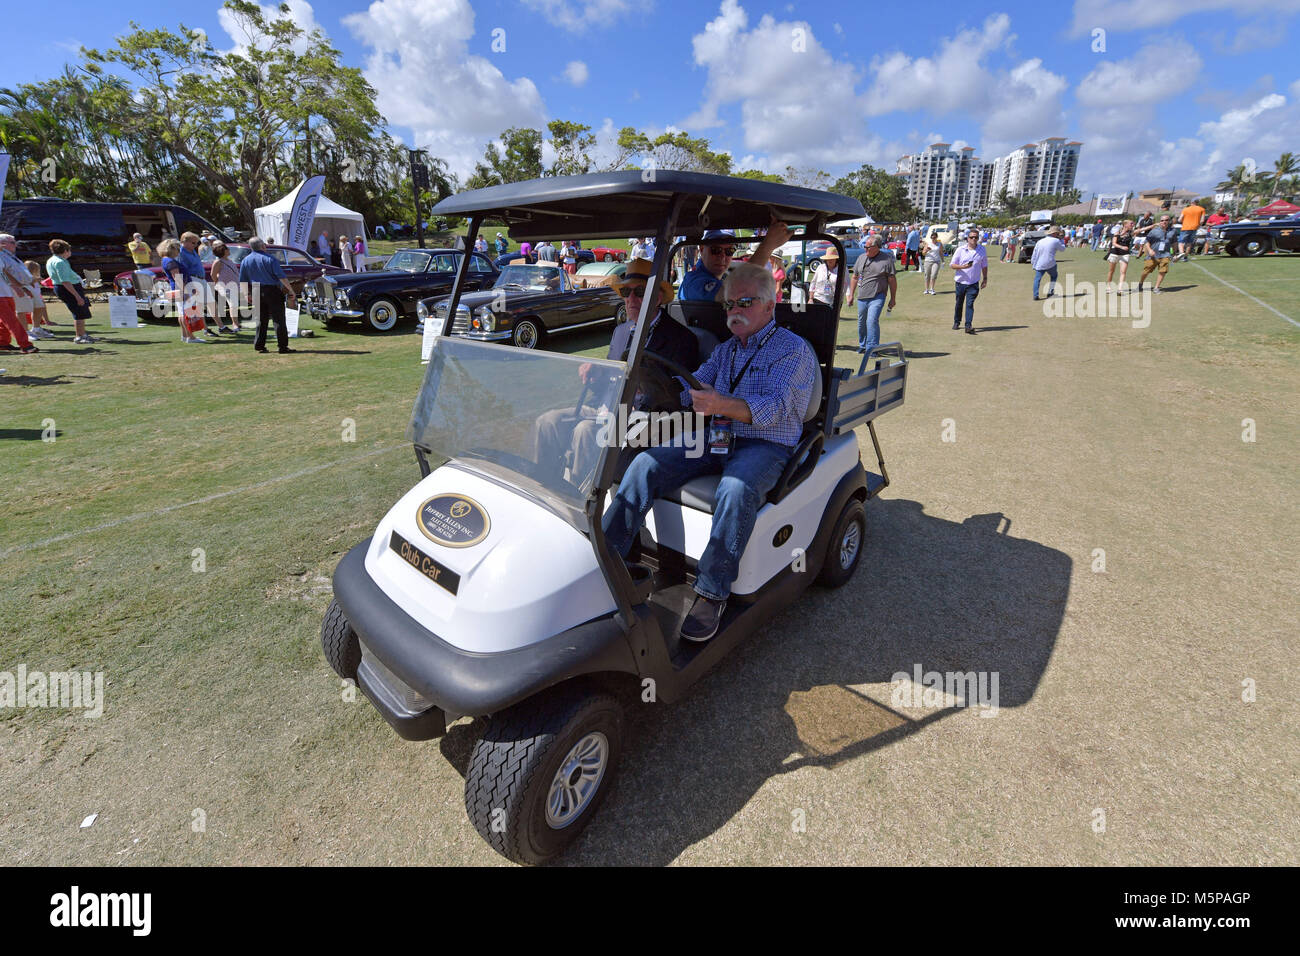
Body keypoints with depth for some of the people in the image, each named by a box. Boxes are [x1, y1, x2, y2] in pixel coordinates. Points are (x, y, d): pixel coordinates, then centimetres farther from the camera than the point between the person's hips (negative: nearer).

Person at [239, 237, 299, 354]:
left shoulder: (245, 261, 9)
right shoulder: (270, 259, -6)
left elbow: (242, 282, 12)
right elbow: (282, 277, -15)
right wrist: (291, 291, -10)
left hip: (257, 292, 5)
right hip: (273, 291, -5)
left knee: (261, 320, 13)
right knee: (279, 320, -3)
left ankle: (259, 345, 13)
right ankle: (283, 346, -6)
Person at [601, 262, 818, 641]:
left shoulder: (793, 349, -2)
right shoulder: (726, 349, 21)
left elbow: (775, 407, -18)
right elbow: (691, 386, 10)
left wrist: (723, 405, -37)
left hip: (766, 445, -6)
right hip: (716, 439, 6)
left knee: (736, 489, -38)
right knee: (646, 464, -16)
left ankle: (712, 593, -27)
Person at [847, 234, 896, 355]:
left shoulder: (886, 259, -3)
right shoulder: (861, 258, 10)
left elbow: (892, 280, -1)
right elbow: (854, 277, 18)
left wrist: (892, 299, -1)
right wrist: (851, 294, 15)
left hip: (877, 297, -5)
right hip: (861, 297, 5)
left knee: (872, 321, -18)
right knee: (861, 322, 12)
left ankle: (872, 348, -14)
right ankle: (862, 345, 31)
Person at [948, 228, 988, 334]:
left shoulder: (982, 250, 5)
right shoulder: (960, 249, -2)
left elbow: (984, 265, 14)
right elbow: (952, 265, -2)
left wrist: (985, 278, 11)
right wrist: (963, 267, -20)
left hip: (974, 283, 0)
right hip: (961, 282, 0)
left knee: (970, 304, -11)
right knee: (959, 303, 14)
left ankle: (968, 326, -15)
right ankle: (957, 322, 32)